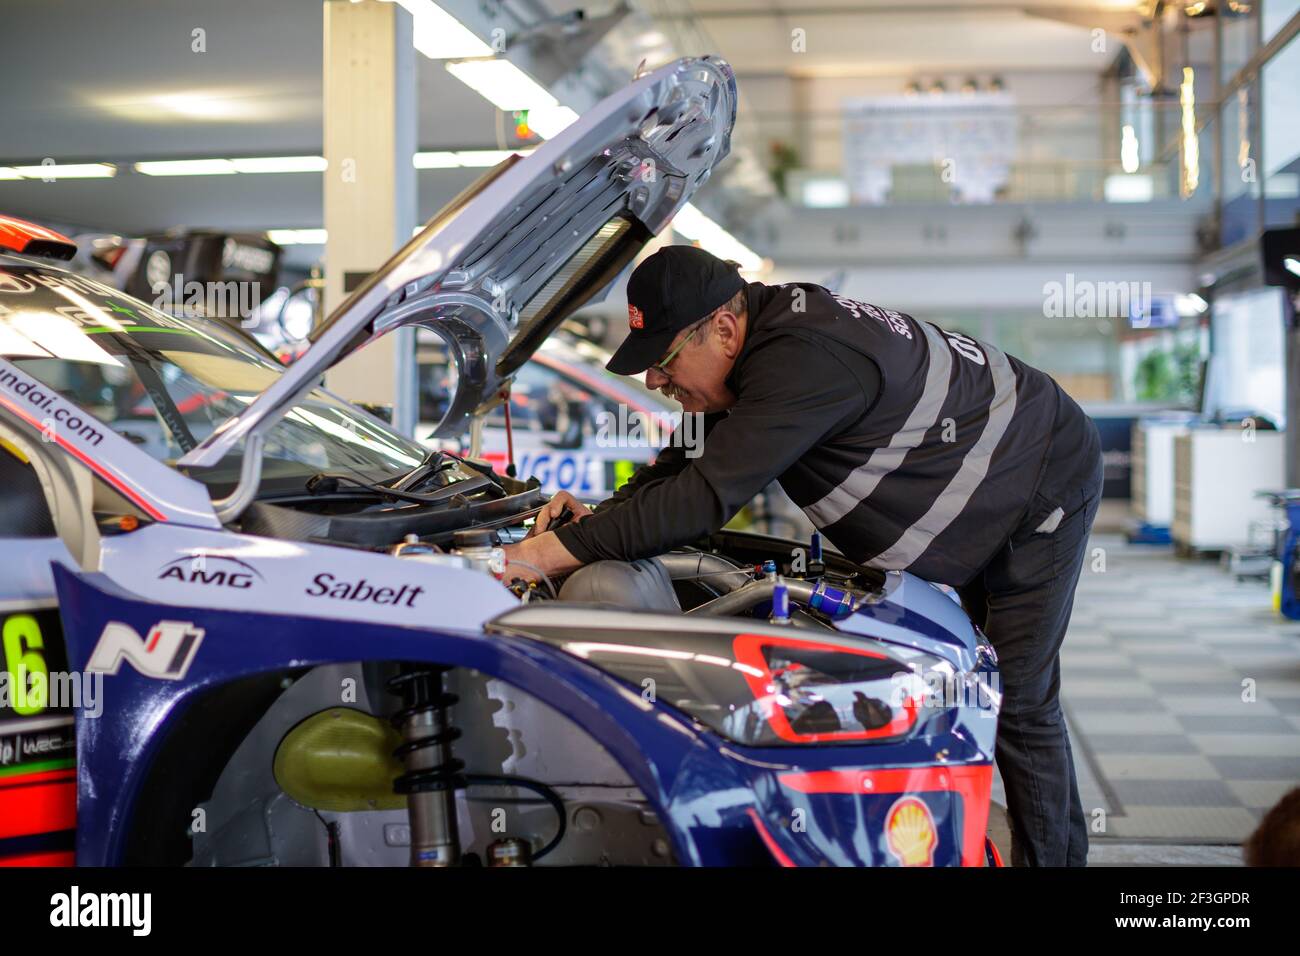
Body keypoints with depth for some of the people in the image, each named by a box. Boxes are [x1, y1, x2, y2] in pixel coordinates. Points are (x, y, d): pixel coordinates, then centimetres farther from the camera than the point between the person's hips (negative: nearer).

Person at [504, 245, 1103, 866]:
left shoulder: (802, 361, -38)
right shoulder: (773, 336, -6)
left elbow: (705, 496, -42)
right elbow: (689, 463, 4)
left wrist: (554, 553, -39)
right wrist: (602, 518, -11)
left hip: (1044, 483, -10)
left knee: (1018, 704, -5)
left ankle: (1052, 854, 10)